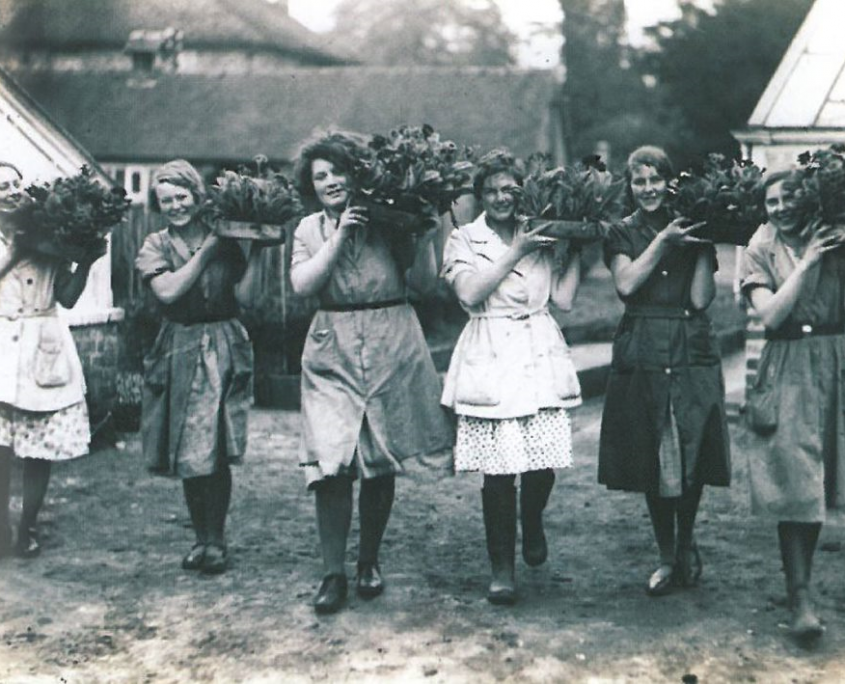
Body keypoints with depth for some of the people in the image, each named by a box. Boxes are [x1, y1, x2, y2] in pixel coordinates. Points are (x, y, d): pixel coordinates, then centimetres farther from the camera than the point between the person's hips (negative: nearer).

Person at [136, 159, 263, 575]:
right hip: (178, 351, 1)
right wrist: (206, 252, -11)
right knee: (186, 452, 5)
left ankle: (215, 540, 7)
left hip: (223, 349, -1)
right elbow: (168, 291, -12)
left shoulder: (224, 241, 5)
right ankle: (202, 537, 18)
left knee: (215, 452, -5)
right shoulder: (155, 246, 6)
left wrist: (256, 252, -7)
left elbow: (244, 297, -2)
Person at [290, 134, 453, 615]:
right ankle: (334, 573, 0)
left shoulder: (386, 220, 3)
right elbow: (302, 284, -6)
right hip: (332, 353, 1)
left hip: (391, 348, 0)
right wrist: (338, 237, -12)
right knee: (331, 465, -10)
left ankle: (370, 561, 25)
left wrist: (423, 233, -9)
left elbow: (424, 283, 0)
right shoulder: (309, 230, 10)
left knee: (381, 464, 7)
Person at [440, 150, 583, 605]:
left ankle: (532, 524, 29)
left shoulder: (541, 237, 13)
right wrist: (516, 253, -9)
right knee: (497, 469, -5)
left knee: (544, 461, -5)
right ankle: (501, 568, 10)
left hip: (539, 355, 2)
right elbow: (469, 293, -10)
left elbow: (564, 300, 7)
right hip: (489, 358, -2)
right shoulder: (463, 240, 7)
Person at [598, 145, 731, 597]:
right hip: (642, 356, 0)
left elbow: (701, 298, -3)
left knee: (693, 454, 2)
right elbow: (626, 283, -12)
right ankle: (668, 556, 17)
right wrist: (663, 240, -14)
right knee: (652, 457, 2)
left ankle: (686, 543, 26)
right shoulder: (623, 234, 7)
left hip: (693, 355, 1)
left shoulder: (691, 230, 8)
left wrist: (702, 247, -9)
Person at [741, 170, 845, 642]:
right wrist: (806, 262, -11)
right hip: (789, 369, -1)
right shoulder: (761, 251, 4)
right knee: (794, 483, -6)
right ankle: (801, 597, -1)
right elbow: (771, 314, -9)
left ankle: (801, 584, 21)